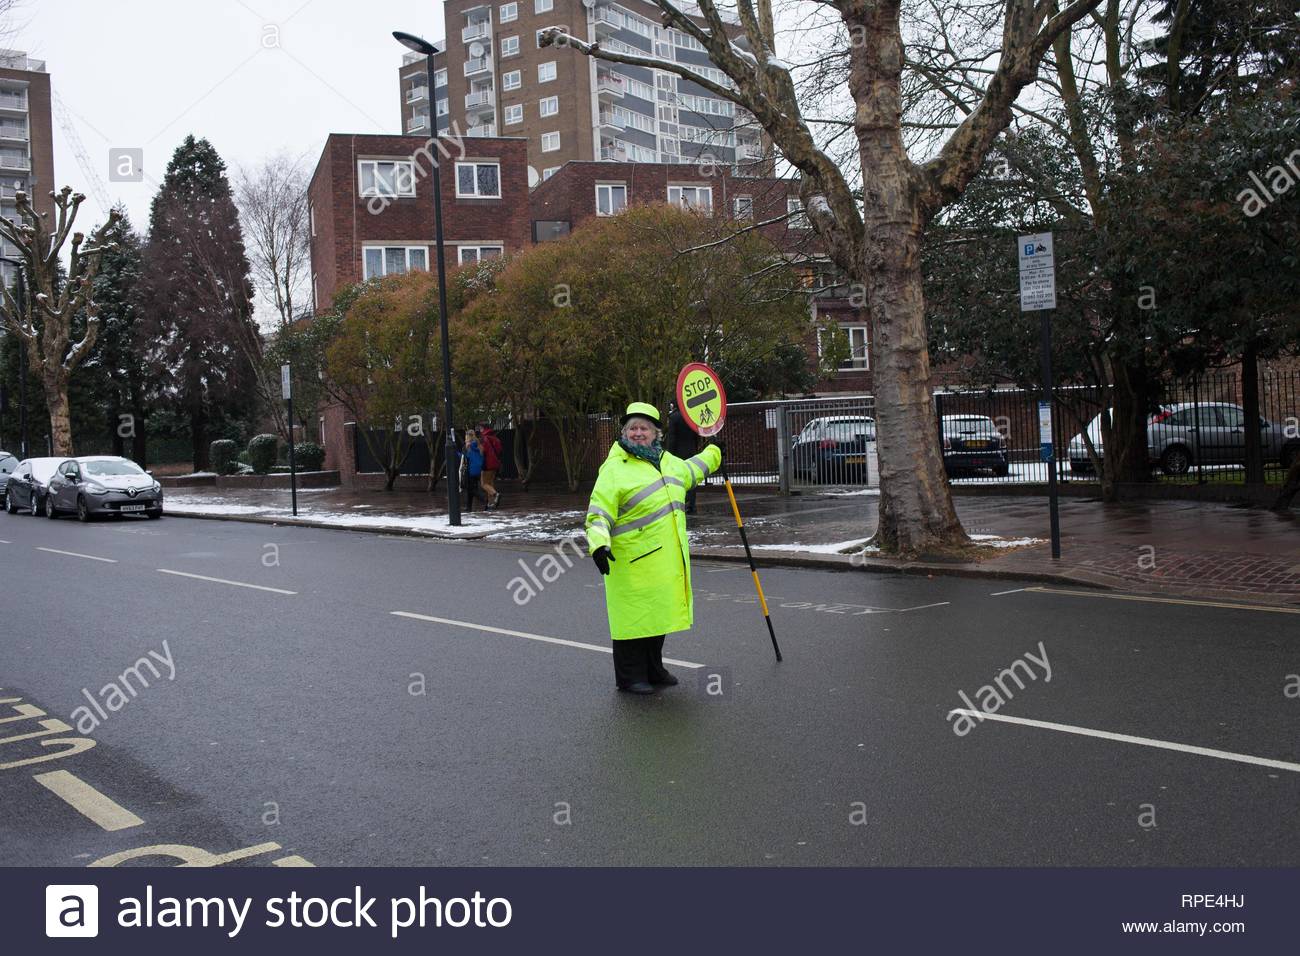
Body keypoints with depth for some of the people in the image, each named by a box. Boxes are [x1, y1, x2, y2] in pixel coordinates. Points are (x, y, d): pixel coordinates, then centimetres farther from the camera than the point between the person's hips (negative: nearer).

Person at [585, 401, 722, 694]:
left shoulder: (667, 461, 14)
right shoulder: (614, 468, -10)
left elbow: (689, 470, 38)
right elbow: (599, 512, -15)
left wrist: (714, 454, 51)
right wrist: (598, 544, -30)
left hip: (666, 558, 8)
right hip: (632, 559, -7)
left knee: (658, 613, 16)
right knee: (633, 616, -2)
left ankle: (653, 669, 29)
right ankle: (630, 676, 10)